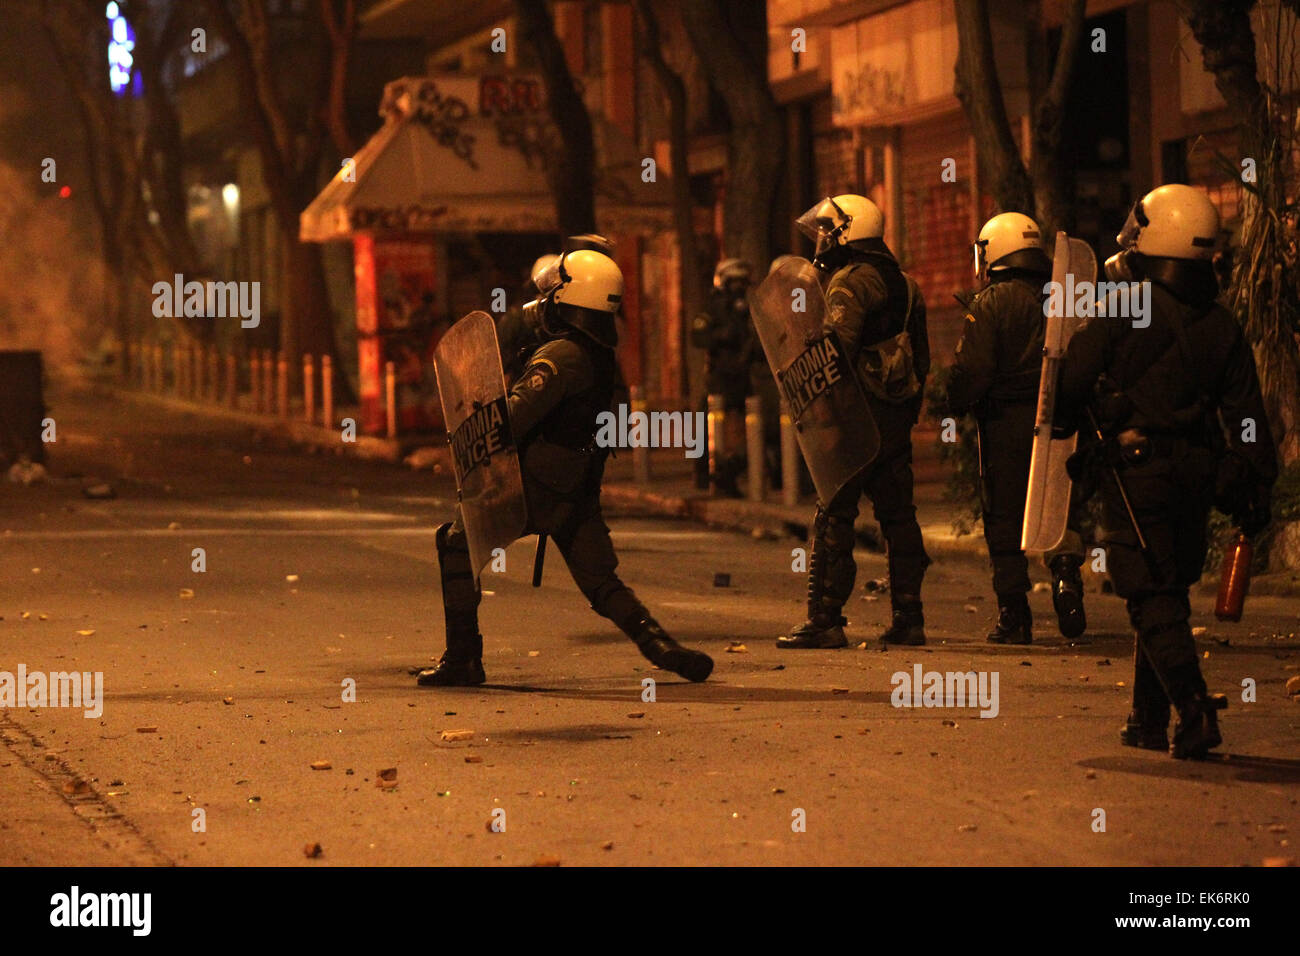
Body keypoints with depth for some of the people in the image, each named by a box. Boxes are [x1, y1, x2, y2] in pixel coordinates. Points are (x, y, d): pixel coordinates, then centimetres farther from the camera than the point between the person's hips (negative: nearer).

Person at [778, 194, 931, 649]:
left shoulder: (850, 283, -10)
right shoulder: (903, 283, 16)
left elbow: (837, 351, -21)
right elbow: (921, 358, 18)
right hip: (899, 415, 8)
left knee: (833, 517, -5)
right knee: (898, 516, 10)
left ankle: (825, 619, -7)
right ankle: (908, 618, 11)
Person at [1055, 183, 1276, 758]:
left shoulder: (1122, 308, -10)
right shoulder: (1221, 326, 7)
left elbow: (1074, 381, -6)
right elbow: (1245, 415, 8)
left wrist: (1061, 426, 15)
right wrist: (1255, 490, 11)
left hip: (1133, 468, -6)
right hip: (1196, 471, 6)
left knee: (1151, 597, -5)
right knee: (1168, 592, 15)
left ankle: (1194, 707, -19)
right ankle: (1150, 719, 20)